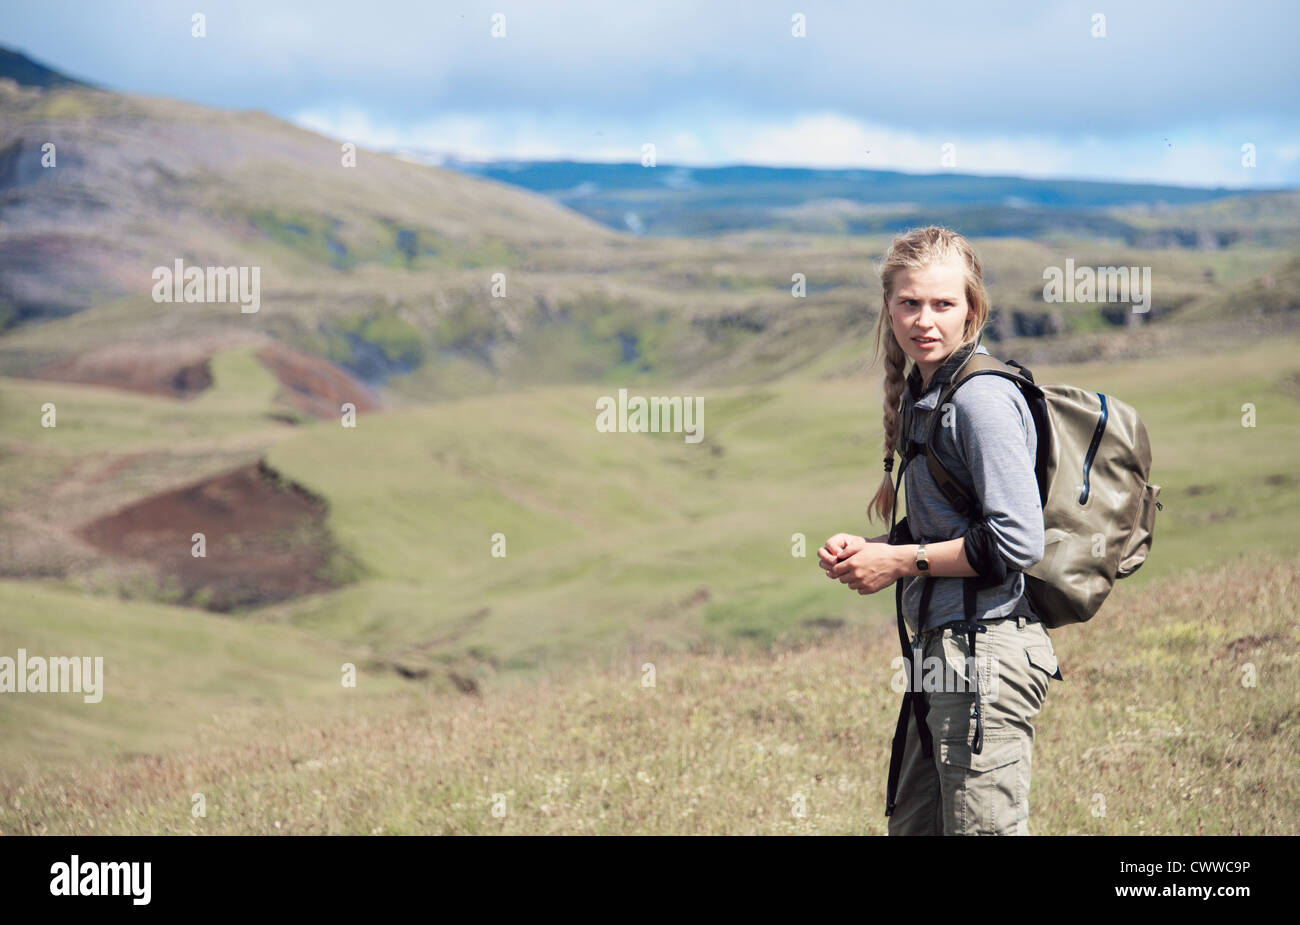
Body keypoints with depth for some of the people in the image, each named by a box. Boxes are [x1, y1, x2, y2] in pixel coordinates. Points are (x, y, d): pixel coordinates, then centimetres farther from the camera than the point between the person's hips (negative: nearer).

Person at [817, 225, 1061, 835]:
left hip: (985, 653, -10)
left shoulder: (982, 397, -15)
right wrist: (866, 551, 7)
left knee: (981, 828, -5)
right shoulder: (921, 394, 14)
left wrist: (900, 562, -13)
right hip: (939, 649, 10)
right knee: (911, 826, 15)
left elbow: (1016, 543, -21)